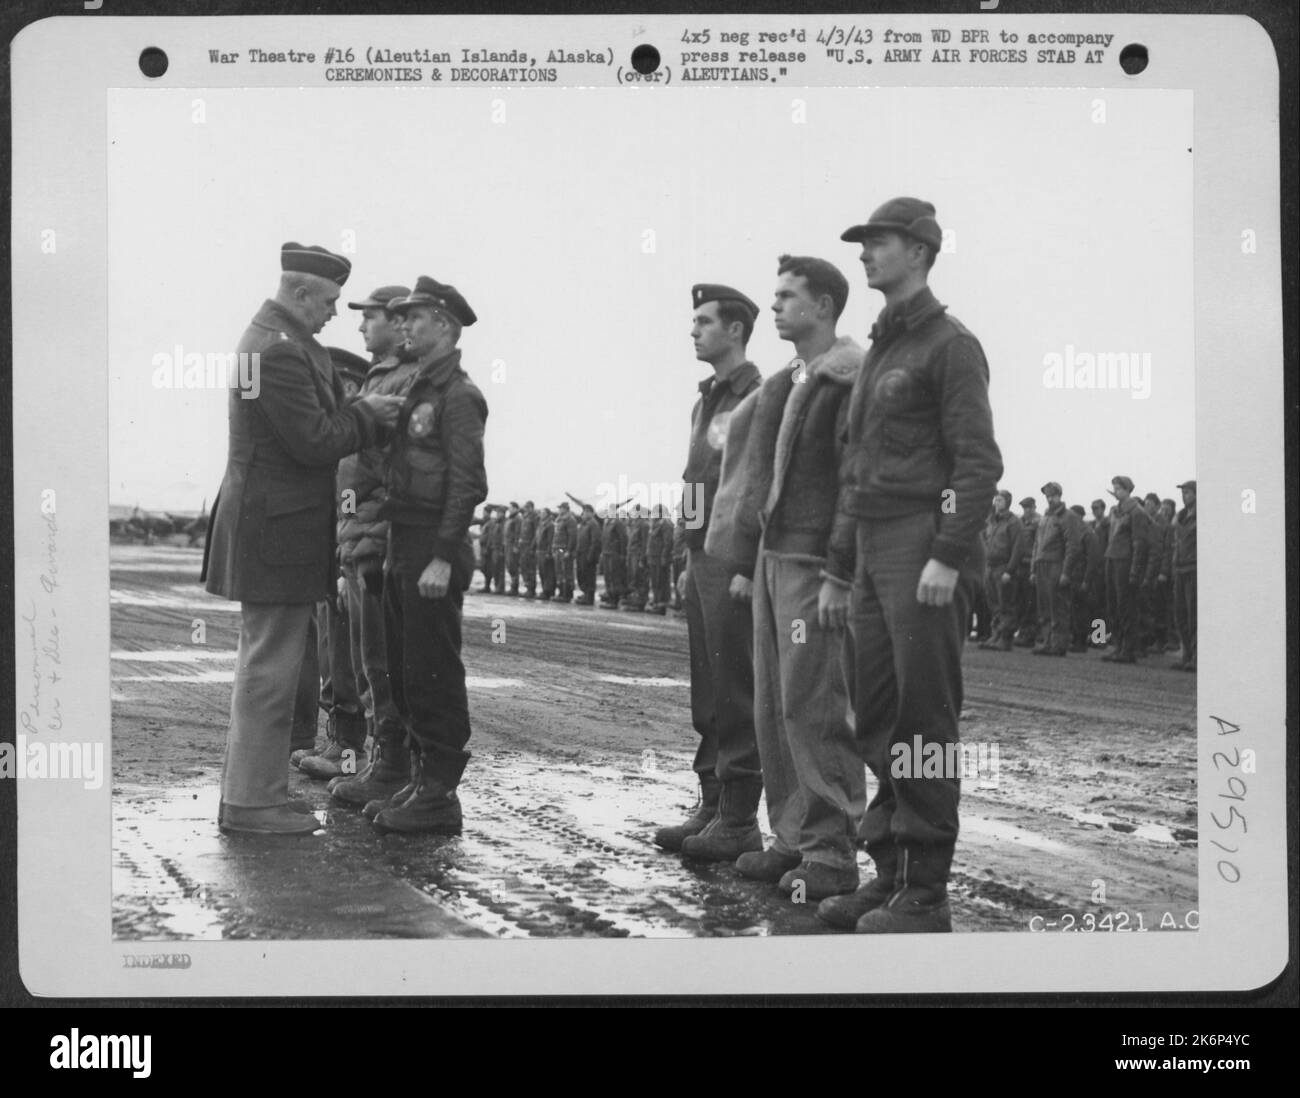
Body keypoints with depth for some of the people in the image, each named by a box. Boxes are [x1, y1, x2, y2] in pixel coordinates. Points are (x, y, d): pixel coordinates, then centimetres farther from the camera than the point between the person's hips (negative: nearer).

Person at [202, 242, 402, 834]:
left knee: (264, 663, 16)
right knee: (270, 667, -5)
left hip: (268, 526, 11)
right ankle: (253, 801, 1)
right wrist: (367, 414, -8)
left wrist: (364, 410, 8)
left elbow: (314, 422, 19)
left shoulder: (270, 338, 15)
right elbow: (315, 442, -21)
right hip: (277, 529, -11)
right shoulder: (280, 351, -19)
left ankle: (248, 791, 24)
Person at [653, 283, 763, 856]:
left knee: (736, 697, -7)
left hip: (737, 566, -9)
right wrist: (690, 563, 18)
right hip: (704, 564, 9)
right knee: (707, 696, 11)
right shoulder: (706, 401, 19)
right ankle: (711, 808, 17)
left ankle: (739, 821, -4)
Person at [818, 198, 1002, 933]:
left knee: (924, 719, -7)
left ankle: (926, 893, -3)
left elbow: (980, 462, -13)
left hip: (926, 549, -8)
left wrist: (947, 558, -21)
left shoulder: (950, 345, -5)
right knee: (878, 718, 9)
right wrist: (838, 569, 21)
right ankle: (890, 873, 16)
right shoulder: (879, 354, 21)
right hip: (874, 548, 9)